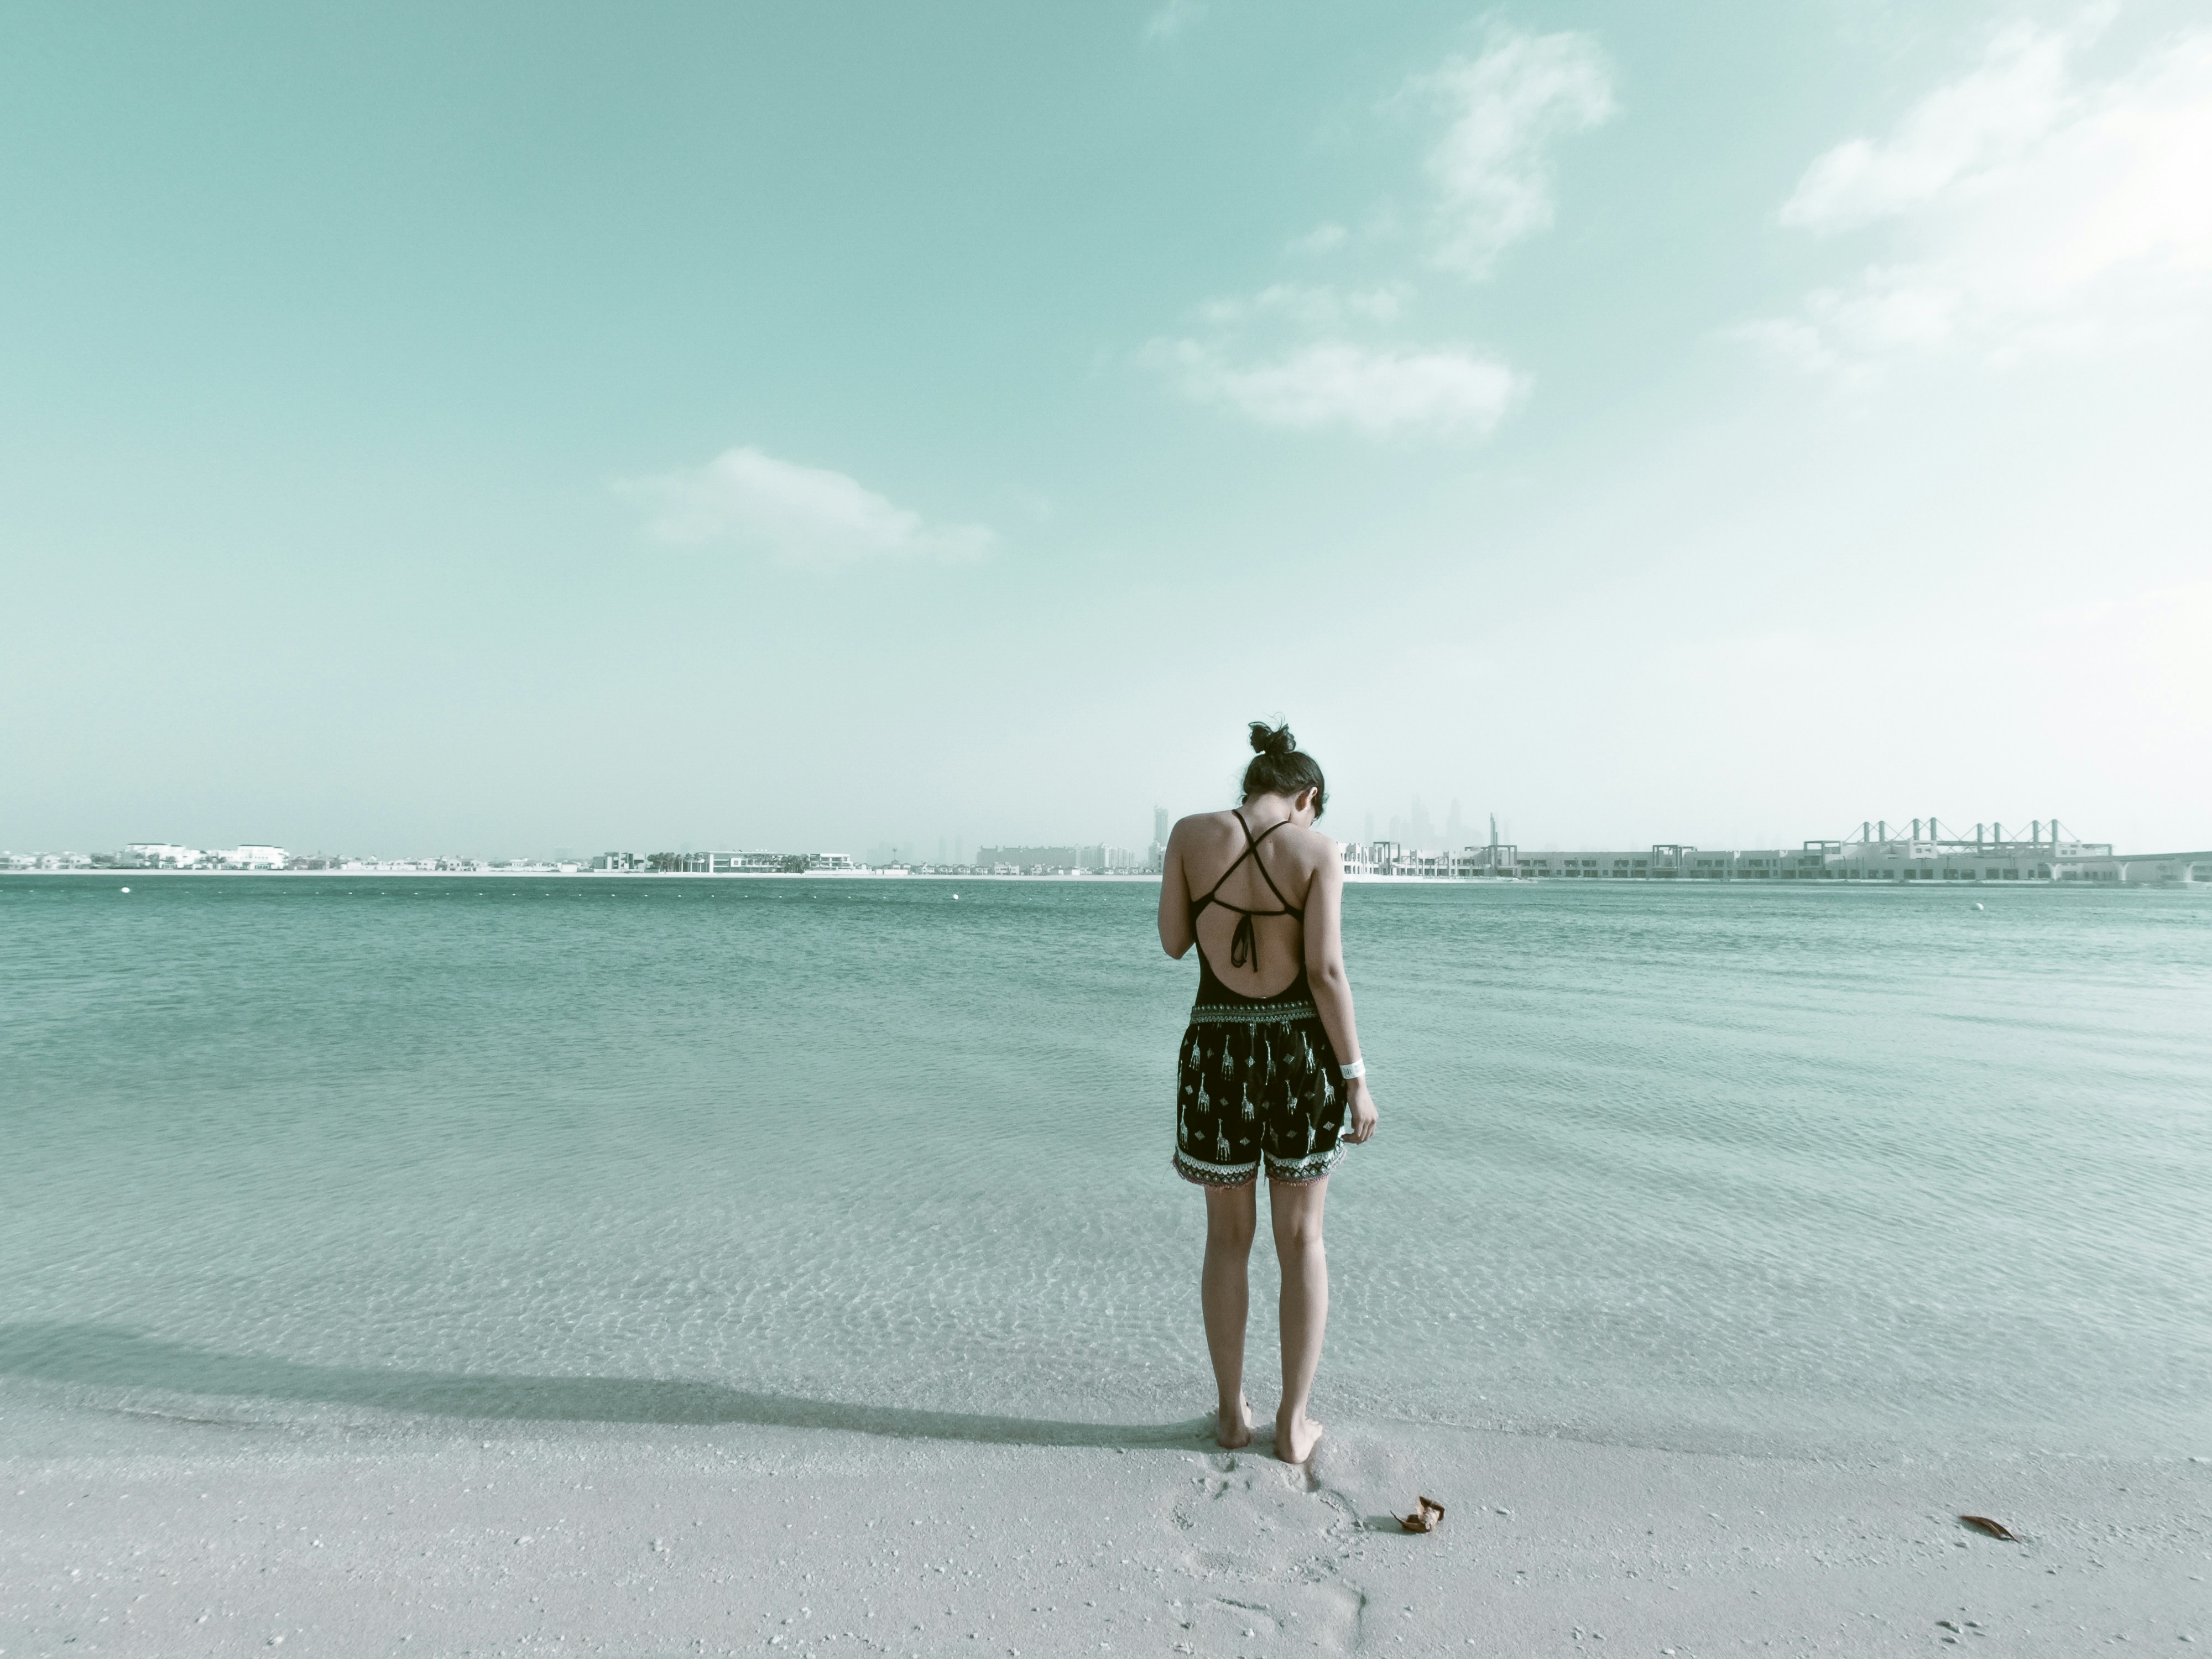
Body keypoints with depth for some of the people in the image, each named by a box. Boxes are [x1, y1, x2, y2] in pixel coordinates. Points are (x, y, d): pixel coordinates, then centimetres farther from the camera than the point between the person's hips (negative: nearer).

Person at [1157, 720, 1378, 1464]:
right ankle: (1295, 1424, 24)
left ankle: (1233, 1413, 29)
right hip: (1303, 1049, -1)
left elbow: (1174, 943, 4)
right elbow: (1326, 970, -12)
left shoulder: (1192, 833, -2)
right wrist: (1356, 1078, -6)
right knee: (1301, 1239, 15)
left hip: (1217, 1049, 1)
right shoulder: (1317, 851, -6)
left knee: (1228, 1236, 18)